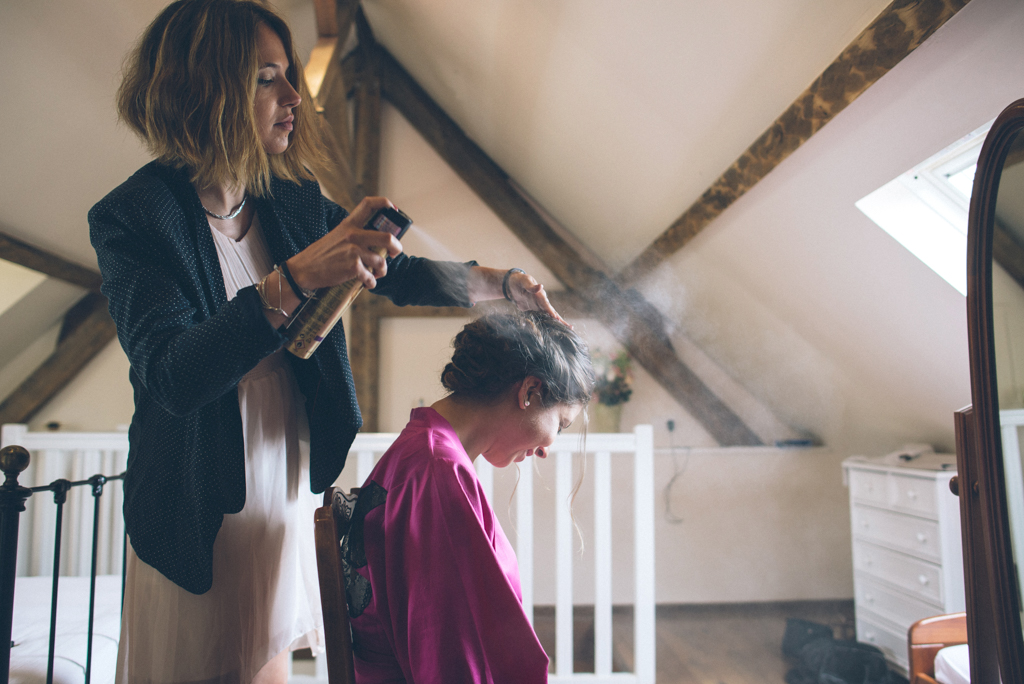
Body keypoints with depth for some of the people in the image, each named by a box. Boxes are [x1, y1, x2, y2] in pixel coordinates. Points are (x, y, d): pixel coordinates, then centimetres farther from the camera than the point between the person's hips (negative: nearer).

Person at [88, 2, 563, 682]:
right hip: (197, 514, -4)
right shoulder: (133, 217, -15)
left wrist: (502, 282, 6)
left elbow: (395, 273, 12)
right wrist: (295, 279, -36)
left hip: (286, 497, 5)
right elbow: (170, 376, -27)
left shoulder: (294, 204, 1)